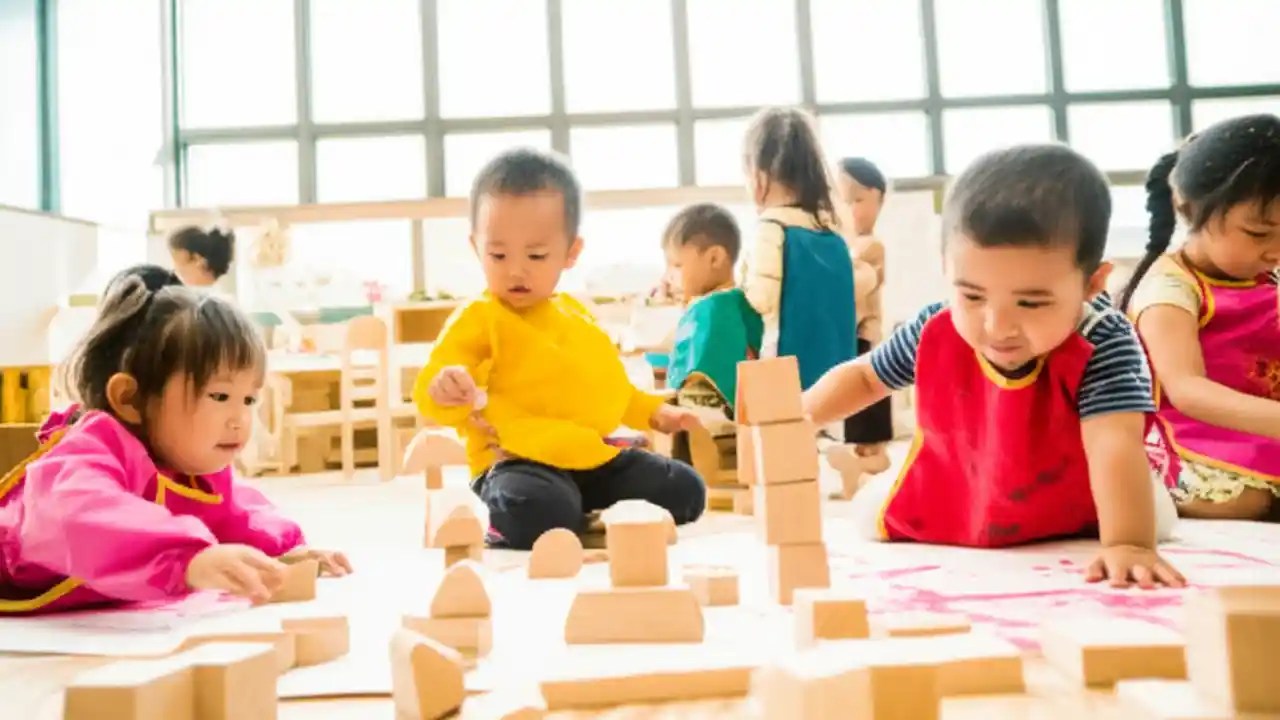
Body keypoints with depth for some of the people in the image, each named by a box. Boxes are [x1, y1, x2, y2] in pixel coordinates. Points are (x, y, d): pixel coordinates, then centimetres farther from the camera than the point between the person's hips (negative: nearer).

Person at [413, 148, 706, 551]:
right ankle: (505, 533, -4)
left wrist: (654, 412, 33)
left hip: (594, 456, 7)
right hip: (518, 461, -7)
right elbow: (430, 392, -15)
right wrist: (445, 390, -38)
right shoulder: (478, 318, -6)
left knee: (684, 491, 1)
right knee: (538, 512, -39)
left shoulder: (576, 315, 18)